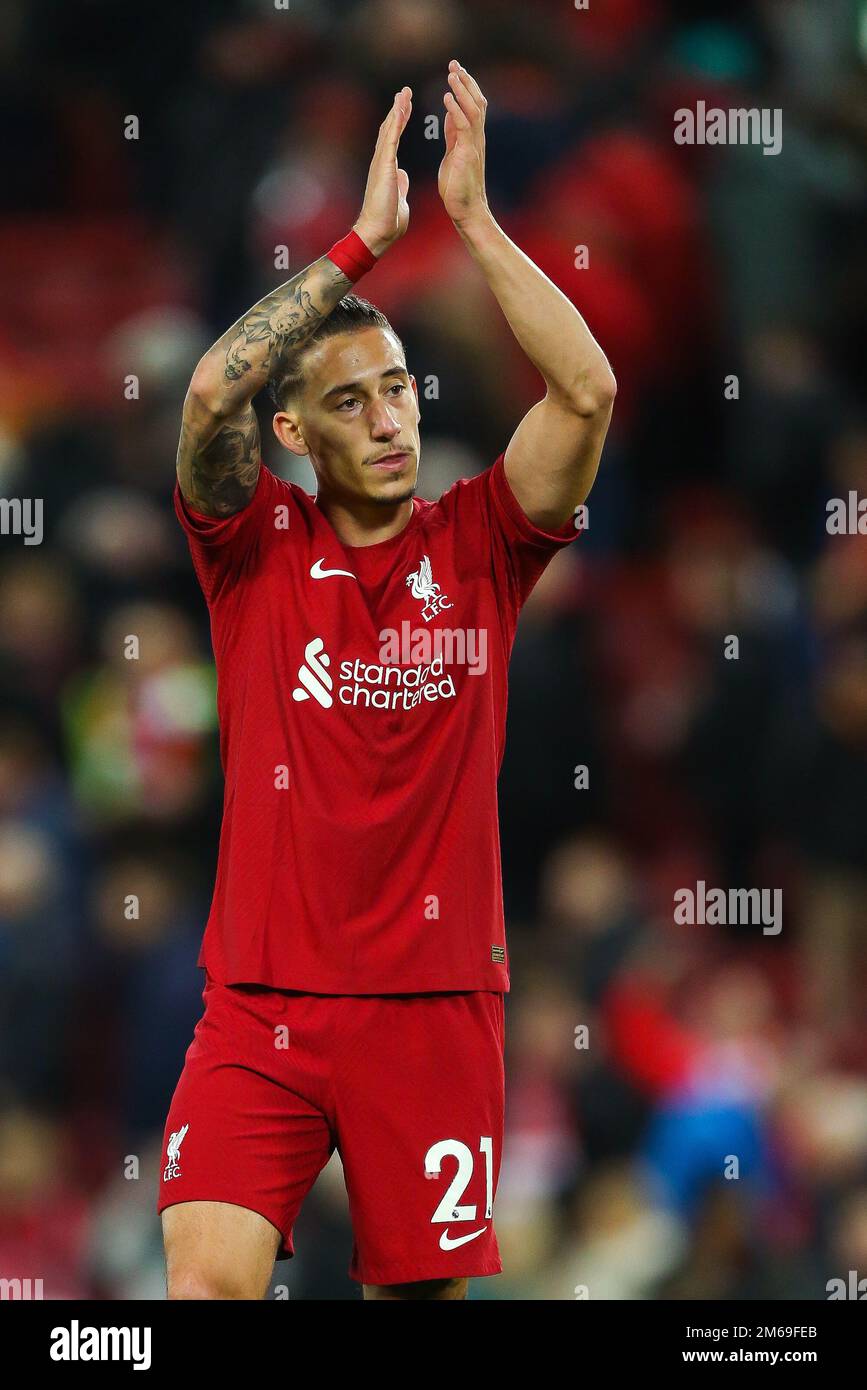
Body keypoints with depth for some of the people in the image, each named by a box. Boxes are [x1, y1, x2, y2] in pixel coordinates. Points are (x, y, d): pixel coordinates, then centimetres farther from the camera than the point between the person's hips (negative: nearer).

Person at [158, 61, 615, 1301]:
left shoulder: (476, 546, 6)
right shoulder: (255, 547, 4)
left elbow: (586, 392, -6)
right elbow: (211, 394, -13)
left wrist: (473, 217, -8)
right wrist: (364, 241, -12)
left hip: (435, 1001, 1)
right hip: (261, 1000, -1)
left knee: (421, 1288, 3)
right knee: (206, 1282, -16)